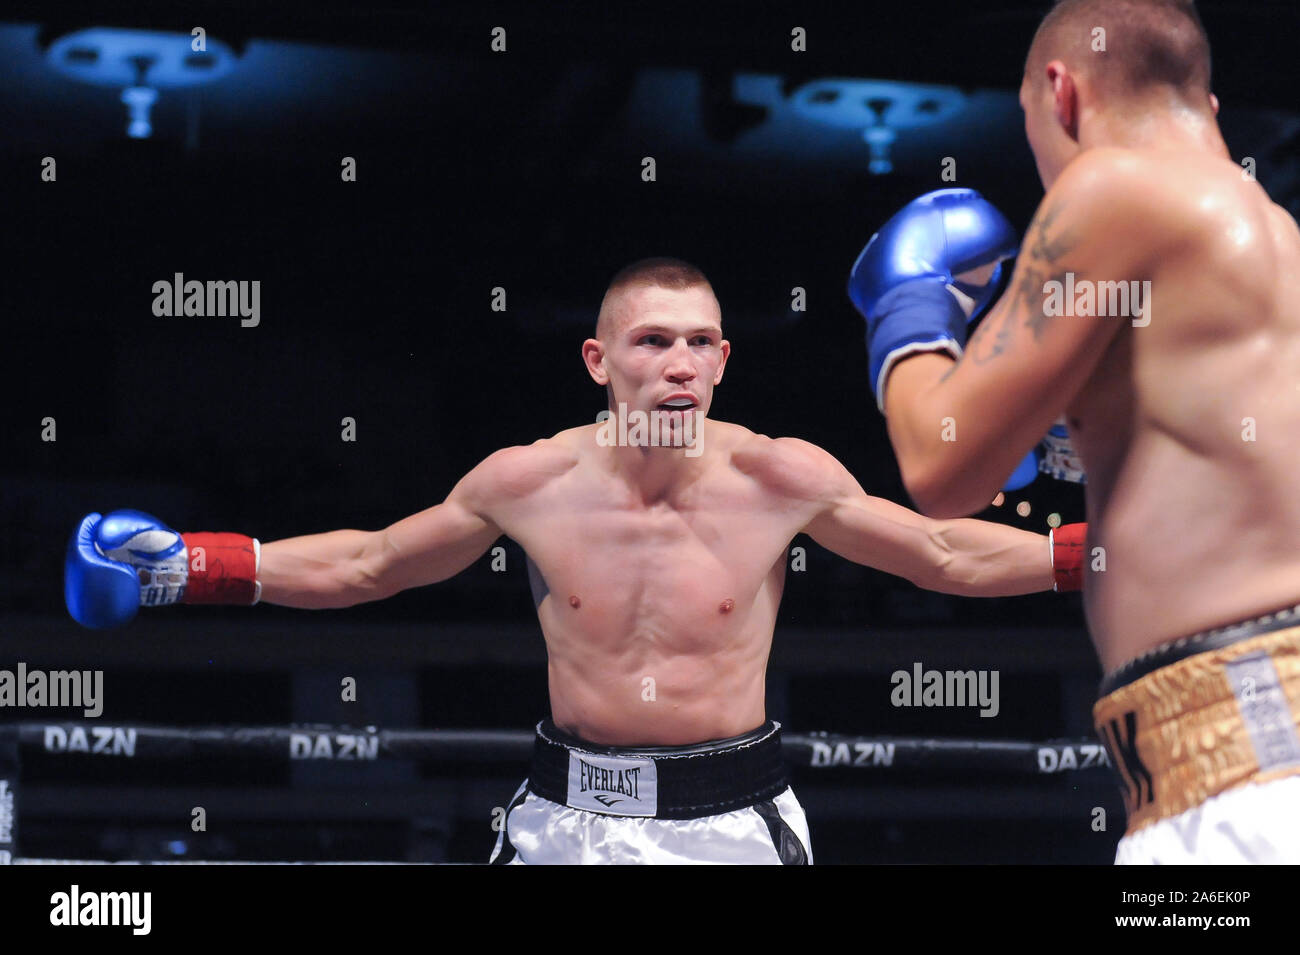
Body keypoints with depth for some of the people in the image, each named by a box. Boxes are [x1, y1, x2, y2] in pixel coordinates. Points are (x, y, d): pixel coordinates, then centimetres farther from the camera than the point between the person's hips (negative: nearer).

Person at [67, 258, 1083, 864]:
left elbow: (948, 556, 3)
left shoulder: (782, 480, -10)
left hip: (731, 812, -1)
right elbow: (364, 565, 10)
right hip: (571, 812, 1)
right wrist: (189, 566, 6)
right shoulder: (529, 482, -5)